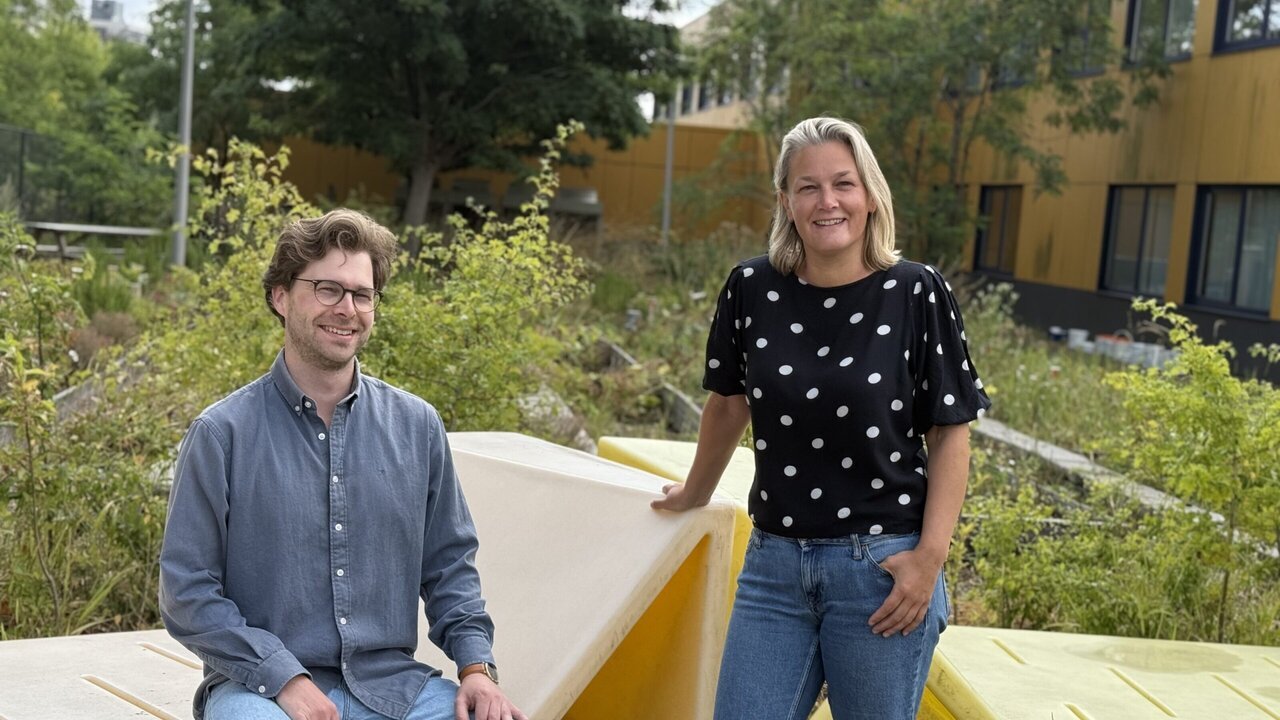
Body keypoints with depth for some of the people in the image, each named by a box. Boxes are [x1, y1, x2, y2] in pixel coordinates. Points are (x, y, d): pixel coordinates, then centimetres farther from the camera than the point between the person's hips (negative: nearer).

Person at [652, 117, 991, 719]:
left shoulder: (916, 294, -7)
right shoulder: (752, 289, 0)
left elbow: (950, 433, -4)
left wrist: (930, 556, -11)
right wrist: (694, 493, 26)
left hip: (881, 566, -2)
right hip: (774, 563, 3)